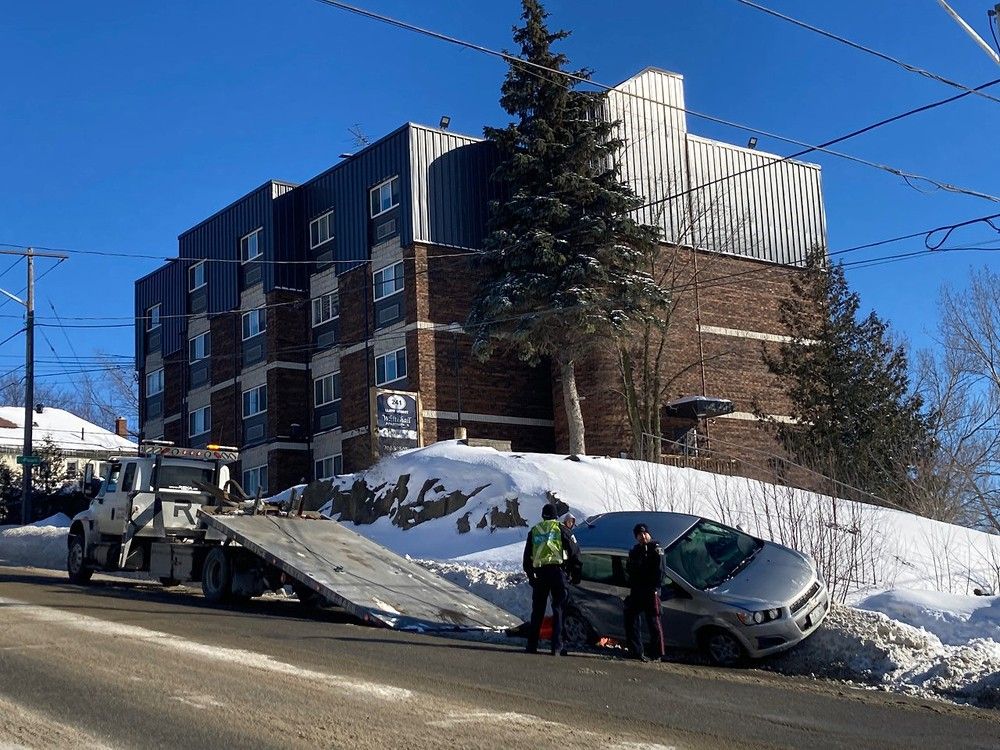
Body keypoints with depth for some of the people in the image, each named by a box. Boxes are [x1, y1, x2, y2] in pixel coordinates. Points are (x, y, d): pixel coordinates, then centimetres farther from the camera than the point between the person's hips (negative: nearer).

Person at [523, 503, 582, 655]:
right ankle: (557, 647, -6)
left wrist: (530, 575, 27)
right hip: (557, 570, -3)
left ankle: (532, 645, 11)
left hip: (539, 572, 3)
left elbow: (527, 556, 20)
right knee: (558, 608, 0)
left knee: (537, 610, 12)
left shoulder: (534, 530, 16)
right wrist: (576, 573, 6)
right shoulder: (560, 528, 5)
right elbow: (574, 551, 0)